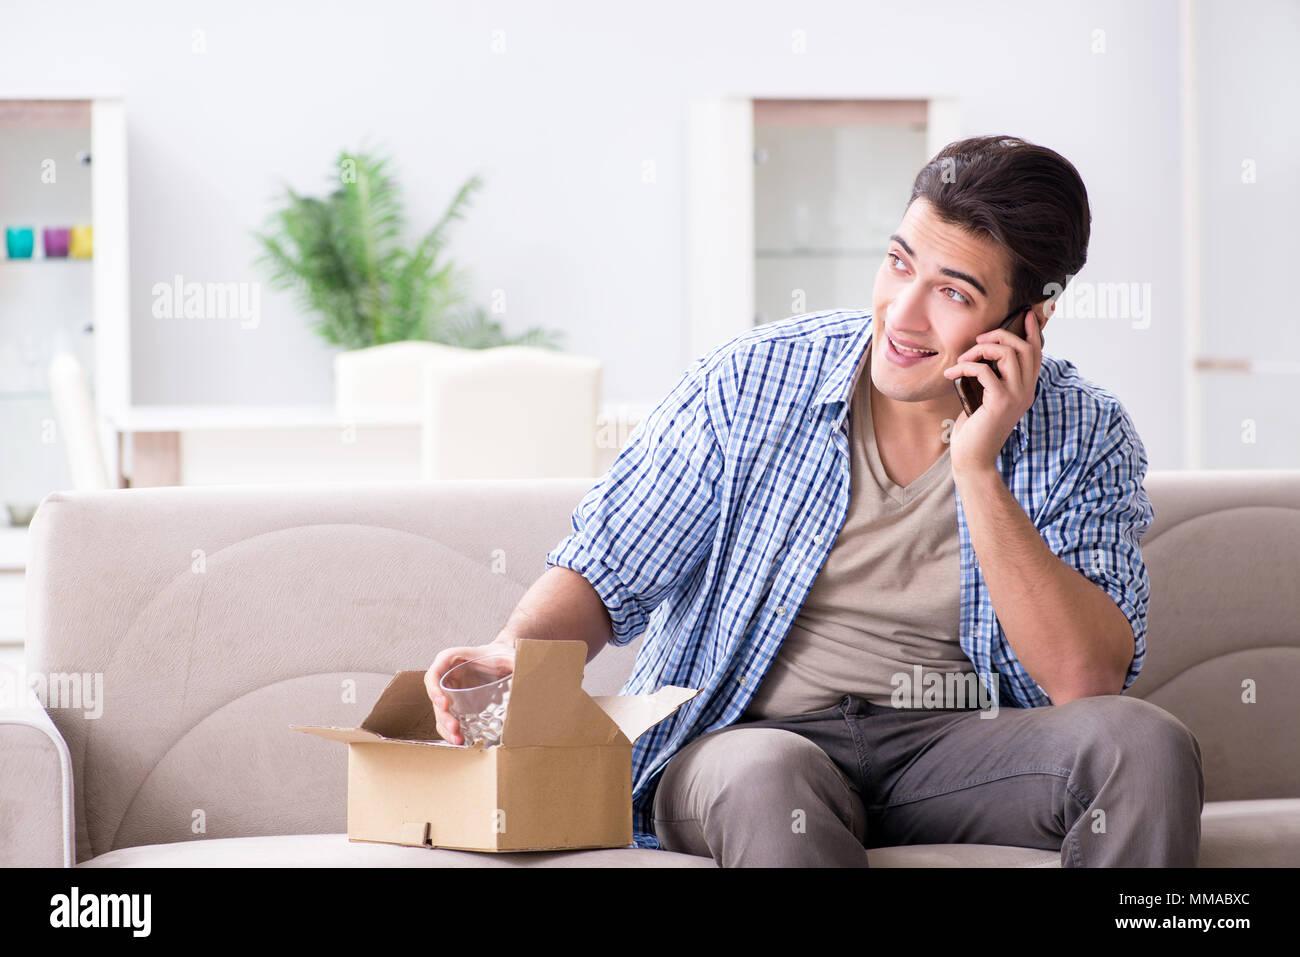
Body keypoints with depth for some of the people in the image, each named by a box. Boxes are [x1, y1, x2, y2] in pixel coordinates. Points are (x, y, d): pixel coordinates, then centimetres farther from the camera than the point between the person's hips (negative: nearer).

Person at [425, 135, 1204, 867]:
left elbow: (1087, 679, -14)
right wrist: (514, 653, -20)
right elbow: (606, 572, 3)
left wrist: (978, 468, -18)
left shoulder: (1084, 437, -1)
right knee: (768, 774, -39)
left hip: (957, 749, 2)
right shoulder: (751, 384, -2)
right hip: (745, 739, -1)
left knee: (1146, 742, -28)